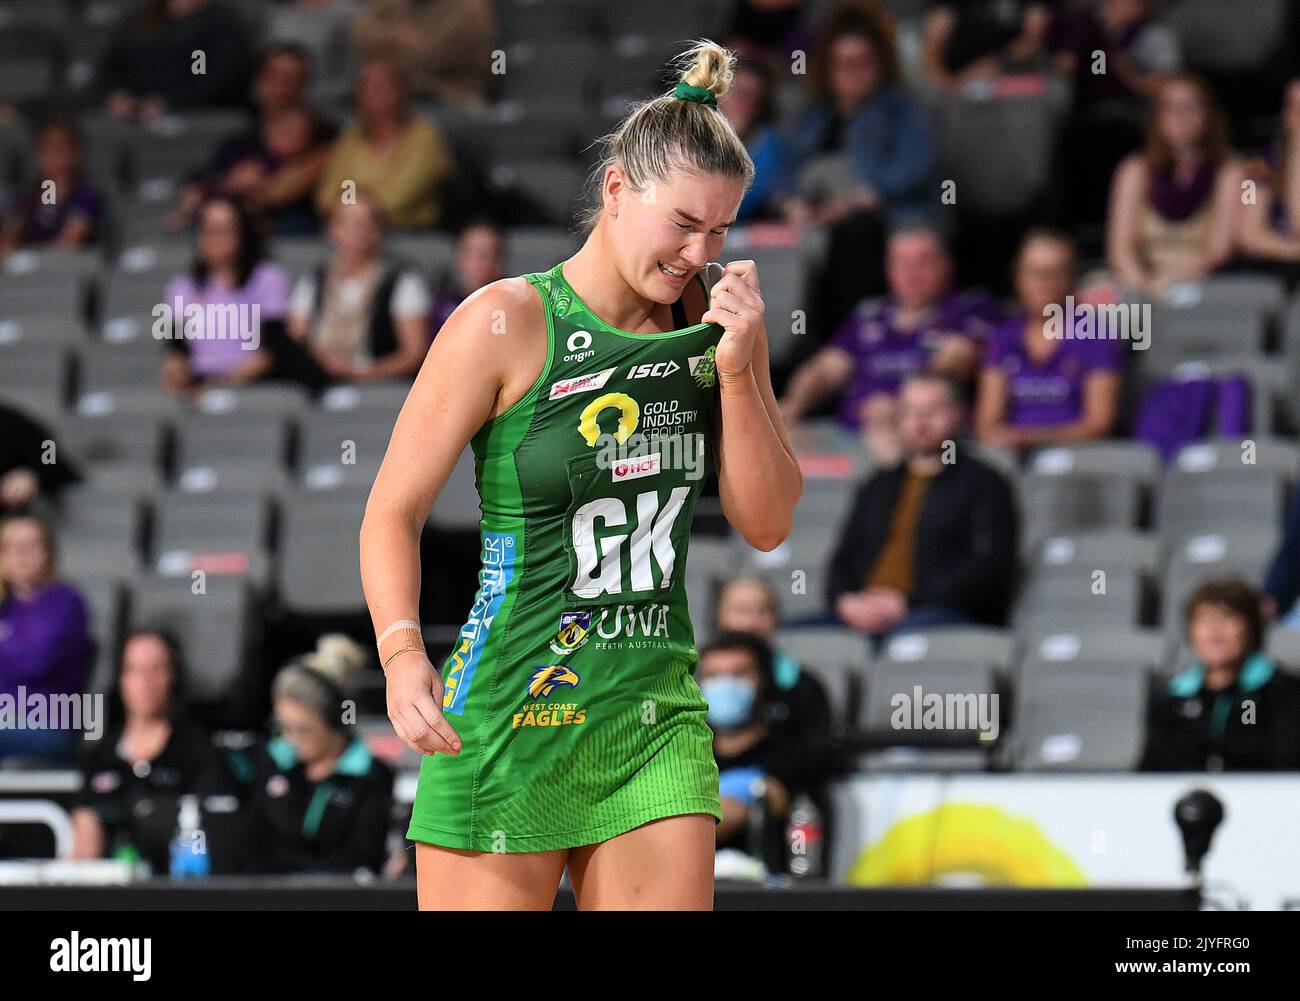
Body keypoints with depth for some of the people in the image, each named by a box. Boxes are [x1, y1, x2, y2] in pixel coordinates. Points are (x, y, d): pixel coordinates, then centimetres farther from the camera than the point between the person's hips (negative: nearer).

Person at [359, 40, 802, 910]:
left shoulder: (715, 316, 6)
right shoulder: (506, 323, -8)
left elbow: (767, 524, 8)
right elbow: (393, 511, -7)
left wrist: (738, 370, -6)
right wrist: (403, 655, -23)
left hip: (658, 719, 5)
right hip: (511, 713, -4)